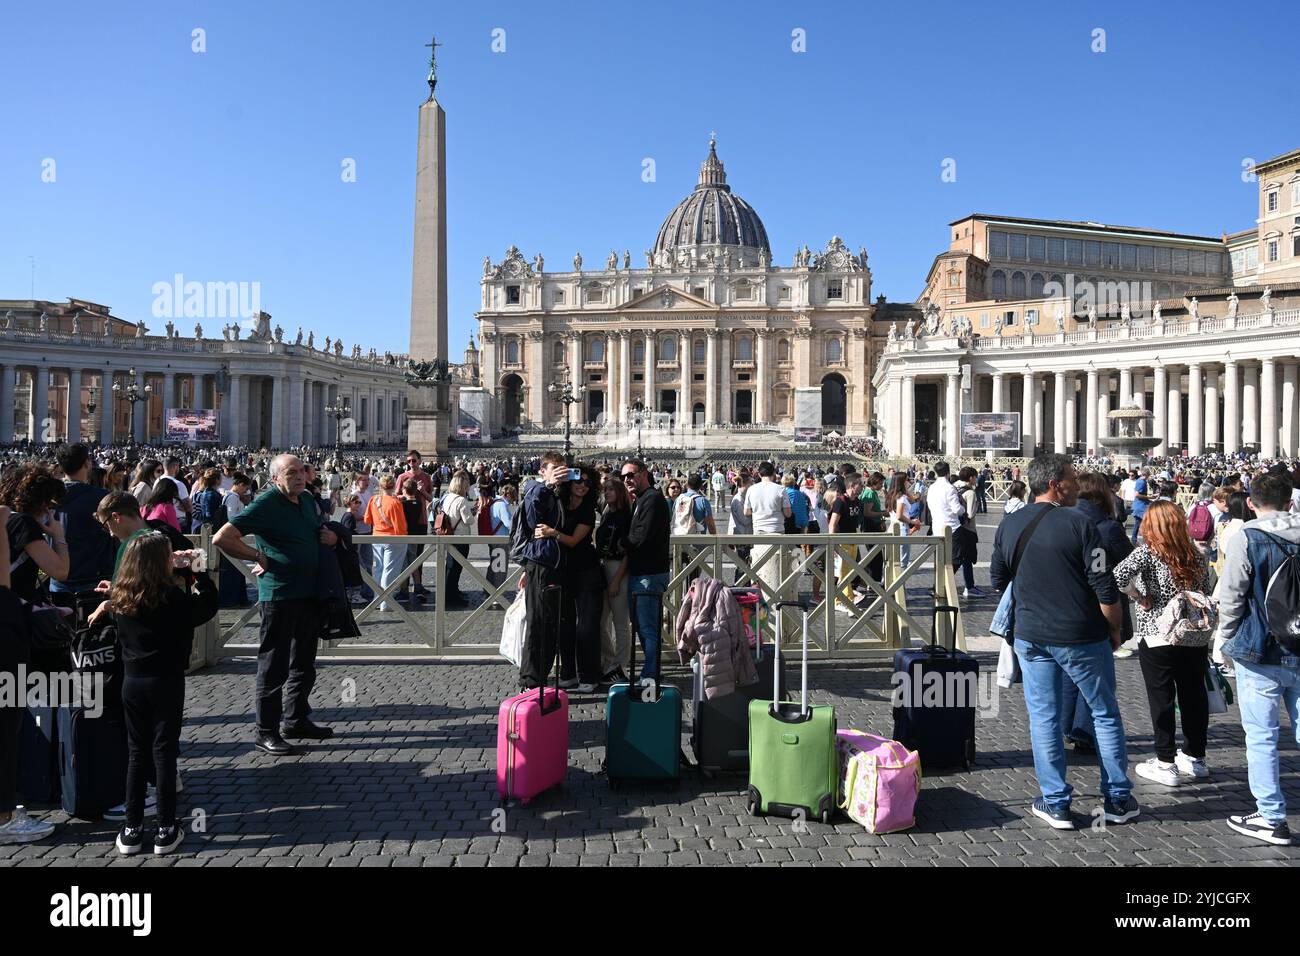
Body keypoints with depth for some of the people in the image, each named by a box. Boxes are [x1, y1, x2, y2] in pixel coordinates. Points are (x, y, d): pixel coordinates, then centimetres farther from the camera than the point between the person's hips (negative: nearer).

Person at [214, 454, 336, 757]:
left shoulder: (307, 500, 10)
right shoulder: (266, 504, -14)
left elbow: (319, 530, 28)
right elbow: (222, 538, -20)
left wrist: (331, 536, 5)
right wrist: (259, 556, -16)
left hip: (310, 593, 8)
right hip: (279, 594, -8)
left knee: (304, 662, 17)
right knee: (274, 665, 0)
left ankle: (297, 719, 30)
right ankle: (266, 732, 10)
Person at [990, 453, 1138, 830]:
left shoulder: (1008, 526, 3)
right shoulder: (1079, 523, -12)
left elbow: (999, 582, 12)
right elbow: (1104, 587, -13)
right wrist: (1114, 629, 1)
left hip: (1031, 636, 3)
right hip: (1083, 637, -3)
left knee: (1044, 718, 9)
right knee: (1105, 714, 13)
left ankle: (1055, 803, 14)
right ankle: (1118, 800, 21)